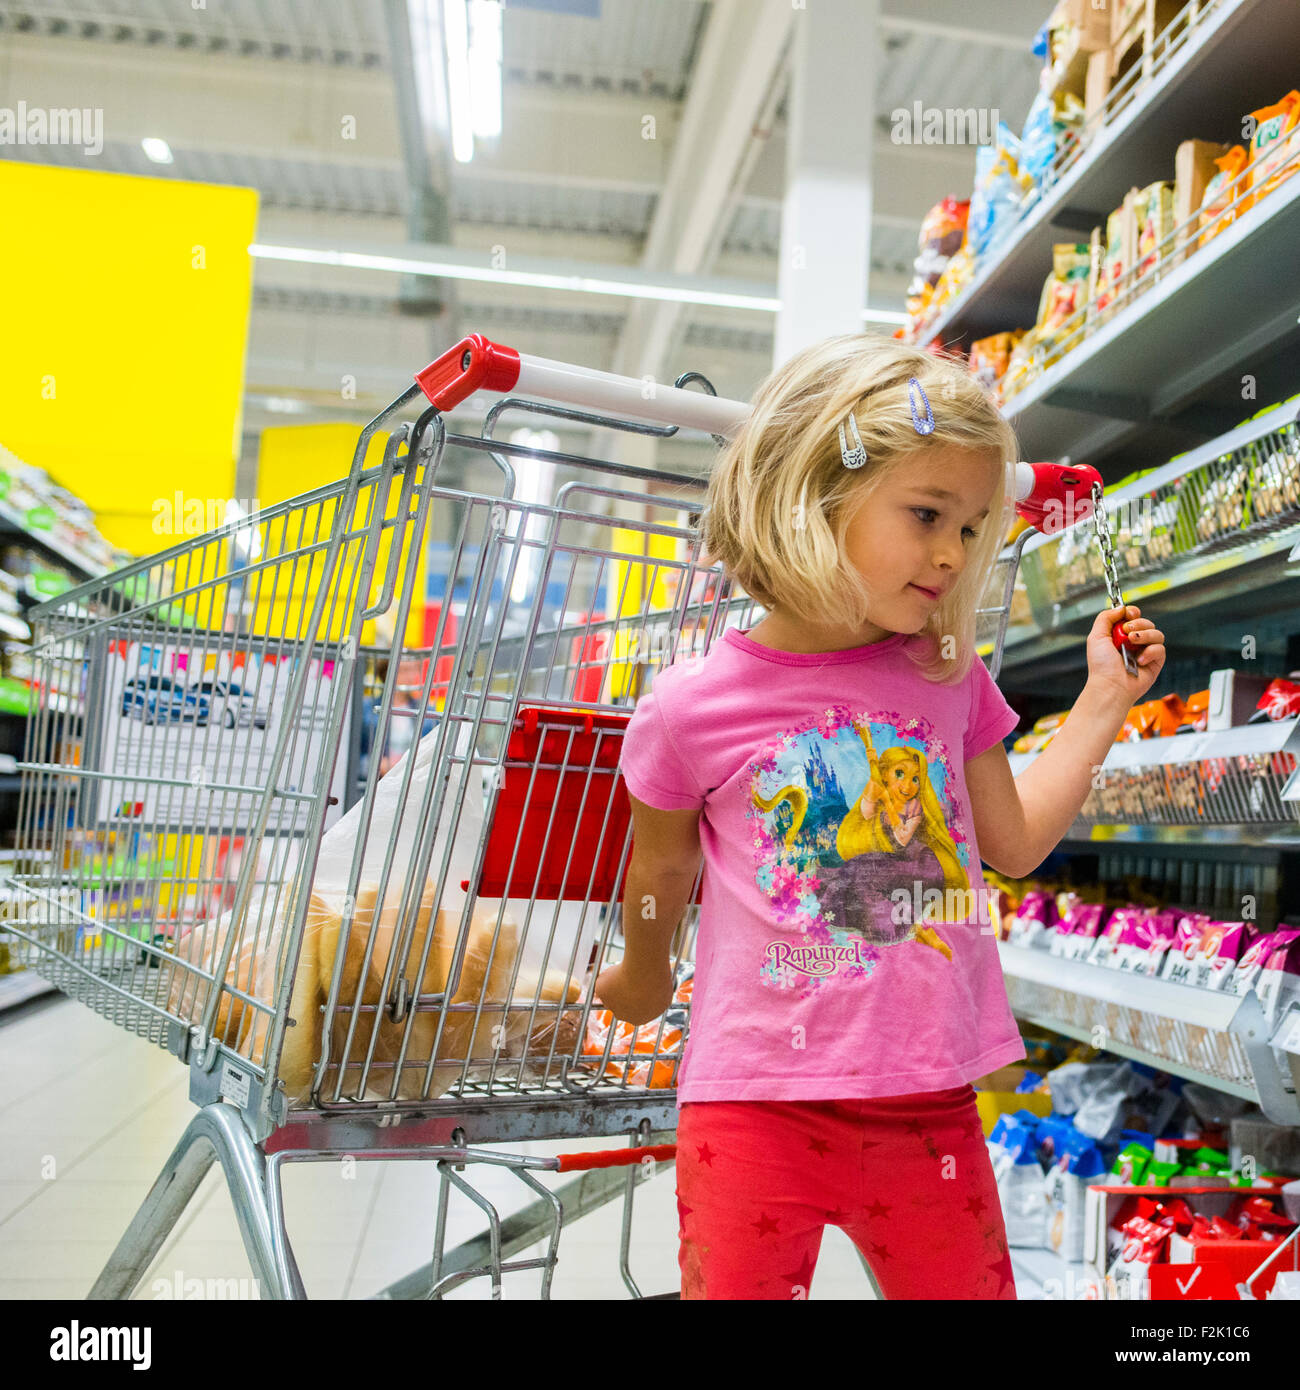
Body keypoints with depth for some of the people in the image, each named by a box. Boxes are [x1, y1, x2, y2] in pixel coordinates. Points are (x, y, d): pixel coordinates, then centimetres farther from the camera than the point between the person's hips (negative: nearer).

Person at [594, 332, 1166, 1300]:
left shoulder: (950, 680, 2)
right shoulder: (692, 708, -10)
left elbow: (1015, 841, 13)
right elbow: (664, 868, 8)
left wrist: (1105, 700, 12)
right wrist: (643, 979, 24)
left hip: (930, 1111, 4)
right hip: (756, 1103, -3)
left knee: (971, 1289, 18)